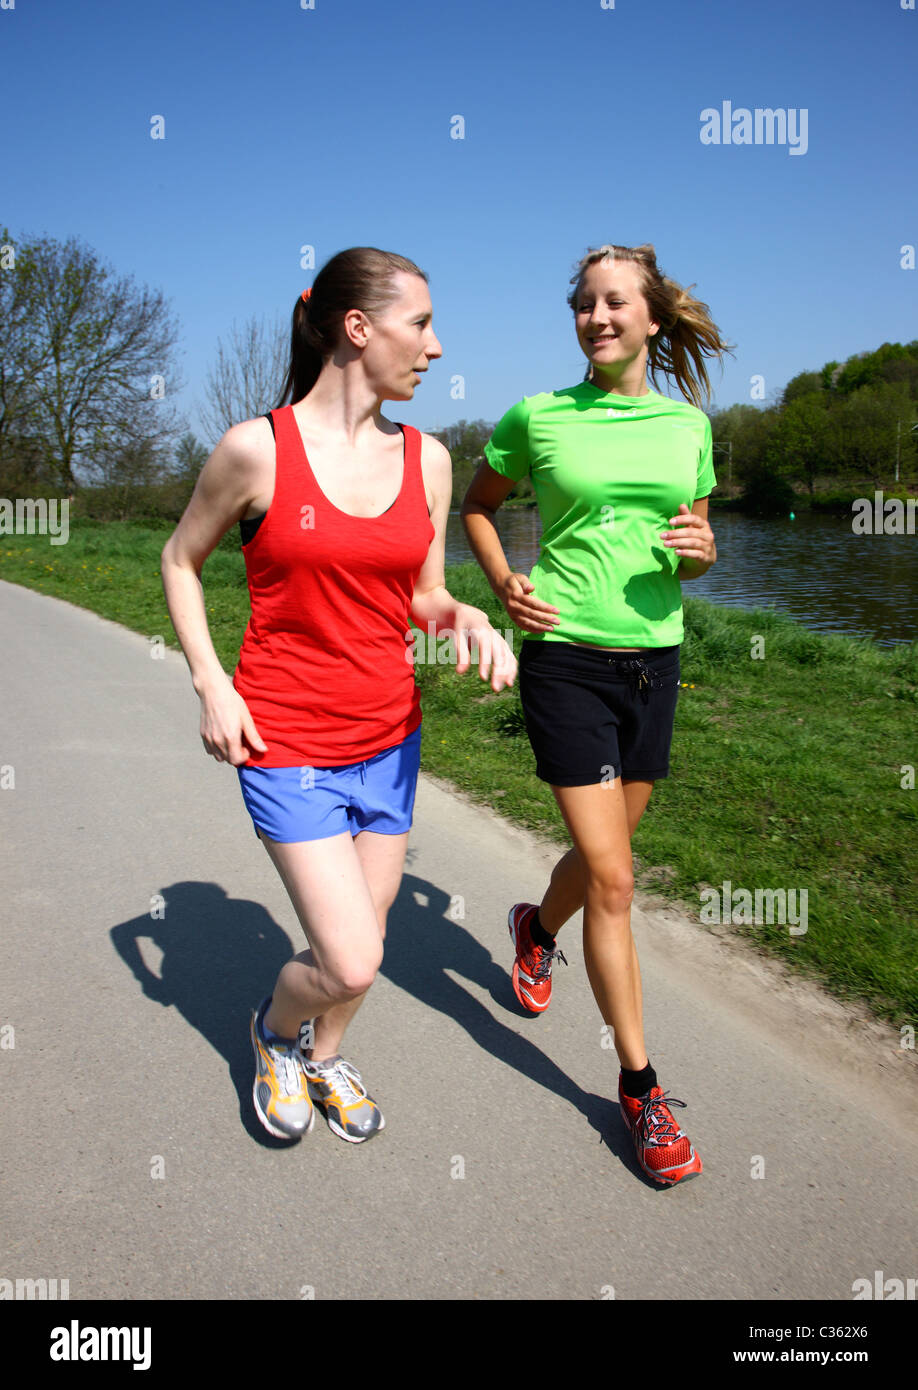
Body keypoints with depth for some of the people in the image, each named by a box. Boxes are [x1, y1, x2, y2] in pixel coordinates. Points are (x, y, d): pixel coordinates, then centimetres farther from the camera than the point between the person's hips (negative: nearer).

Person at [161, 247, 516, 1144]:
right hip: (285, 742, -5)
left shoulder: (426, 458, 1)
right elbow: (180, 560, 3)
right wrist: (211, 686, -7)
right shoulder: (257, 448, -12)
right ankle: (273, 1032, 29)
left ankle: (321, 1057, 47)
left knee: (360, 940, 16)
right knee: (351, 962, -7)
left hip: (388, 737, 5)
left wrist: (463, 617, -13)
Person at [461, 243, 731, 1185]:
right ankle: (639, 1083, 9)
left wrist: (700, 550, -7)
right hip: (565, 656, -4)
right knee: (611, 879, -7)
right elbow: (478, 505, 12)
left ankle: (537, 927, 52)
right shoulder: (538, 418, -2)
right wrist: (504, 585, -4)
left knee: (603, 856, 18)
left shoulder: (688, 424, 7)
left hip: (653, 657, 4)